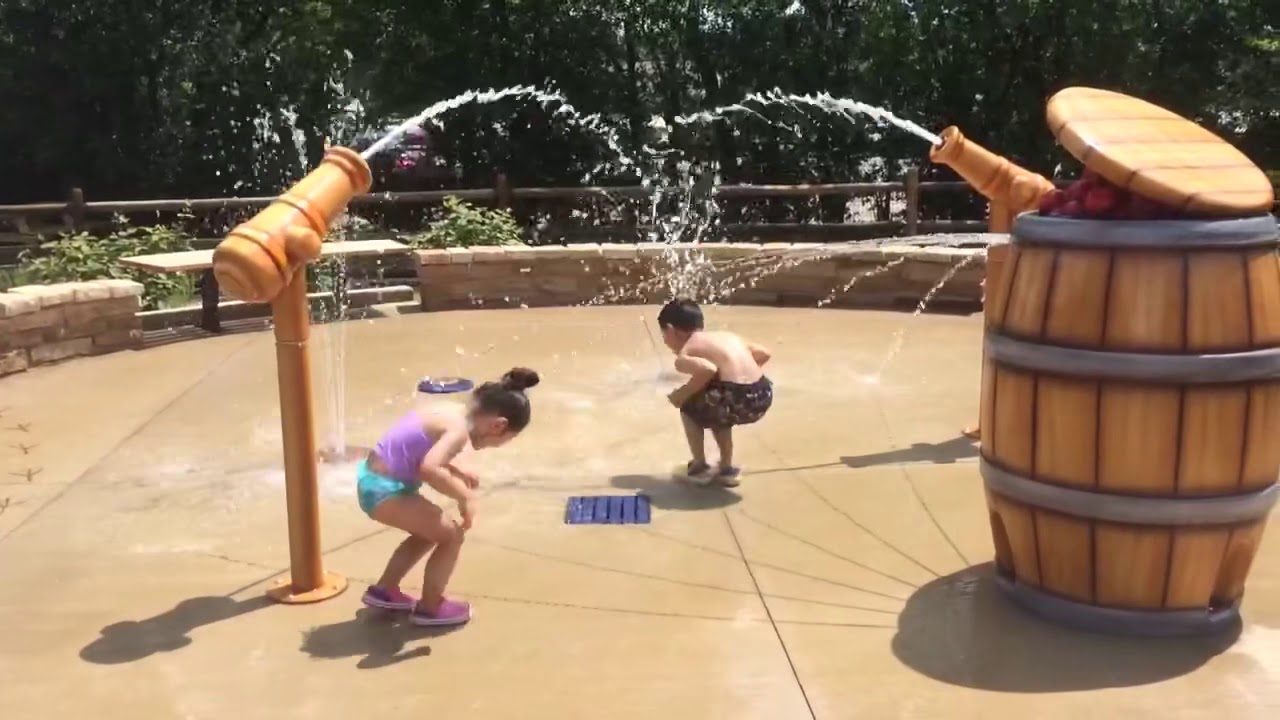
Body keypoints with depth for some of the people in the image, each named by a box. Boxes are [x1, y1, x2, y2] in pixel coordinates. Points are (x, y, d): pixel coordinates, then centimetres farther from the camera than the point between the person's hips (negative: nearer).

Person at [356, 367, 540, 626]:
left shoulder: (457, 413, 5)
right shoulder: (459, 429, -22)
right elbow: (428, 469, -38)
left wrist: (458, 470, 12)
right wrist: (465, 496, -23)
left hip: (375, 480, 10)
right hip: (383, 490, -10)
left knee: (431, 532, 26)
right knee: (452, 535, -2)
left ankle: (384, 591, 38)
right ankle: (429, 608, 14)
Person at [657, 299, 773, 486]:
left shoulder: (683, 356, 4)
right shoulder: (726, 336, 24)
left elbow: (708, 370, -18)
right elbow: (763, 354, 21)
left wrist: (682, 394, -2)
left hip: (736, 400, -7)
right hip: (762, 397, 7)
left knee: (688, 407, 22)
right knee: (716, 411, 36)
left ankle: (700, 467, 25)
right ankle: (727, 468, 36)